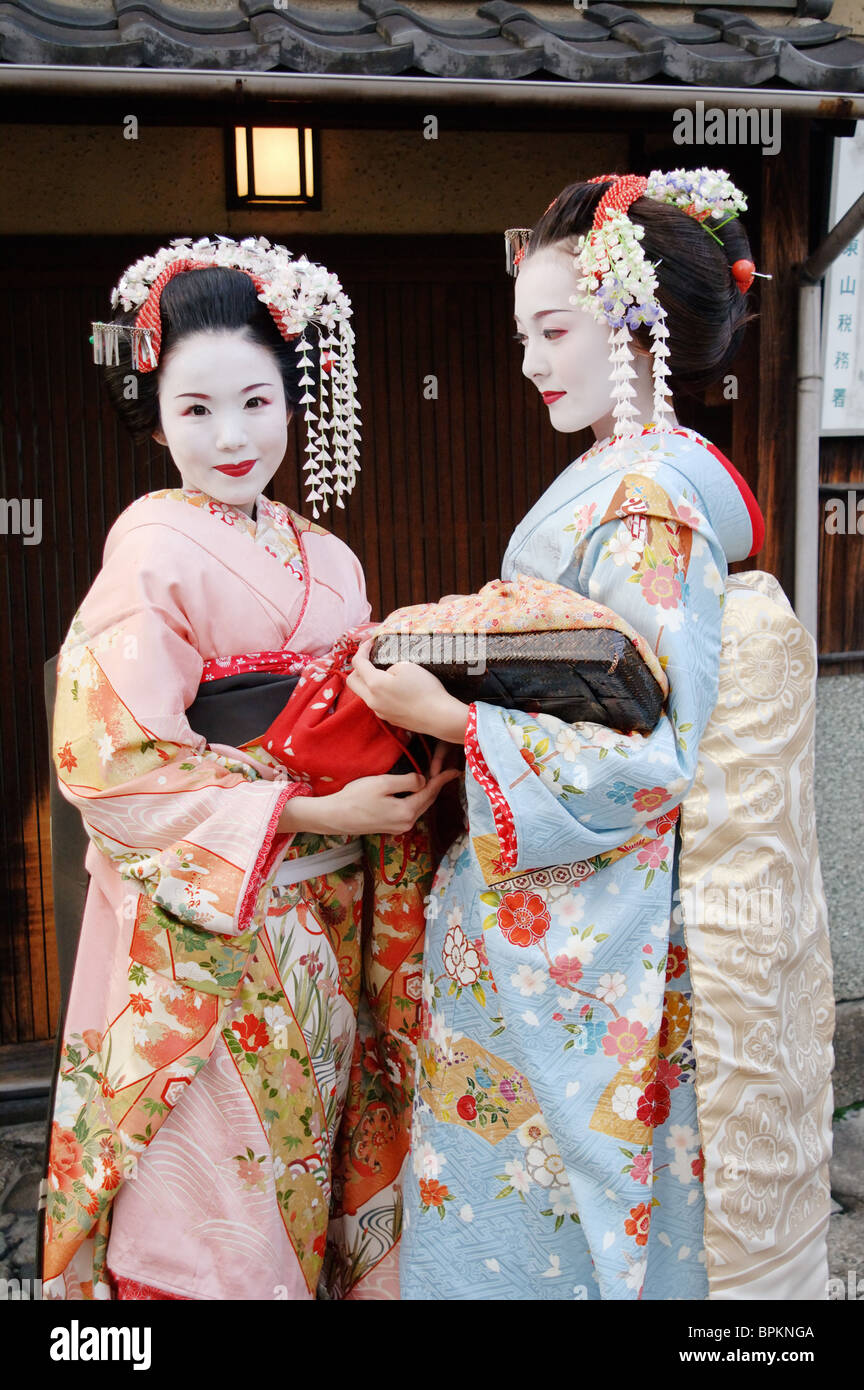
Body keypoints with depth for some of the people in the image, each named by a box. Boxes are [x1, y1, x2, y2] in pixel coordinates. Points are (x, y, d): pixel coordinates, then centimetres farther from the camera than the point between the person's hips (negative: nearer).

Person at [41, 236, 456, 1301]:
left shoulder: (328, 561, 8)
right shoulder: (154, 550, -12)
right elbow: (110, 763, -18)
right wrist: (311, 812, -19)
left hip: (320, 925, 6)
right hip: (203, 940, -6)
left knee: (308, 1163, 18)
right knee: (218, 1200, 8)